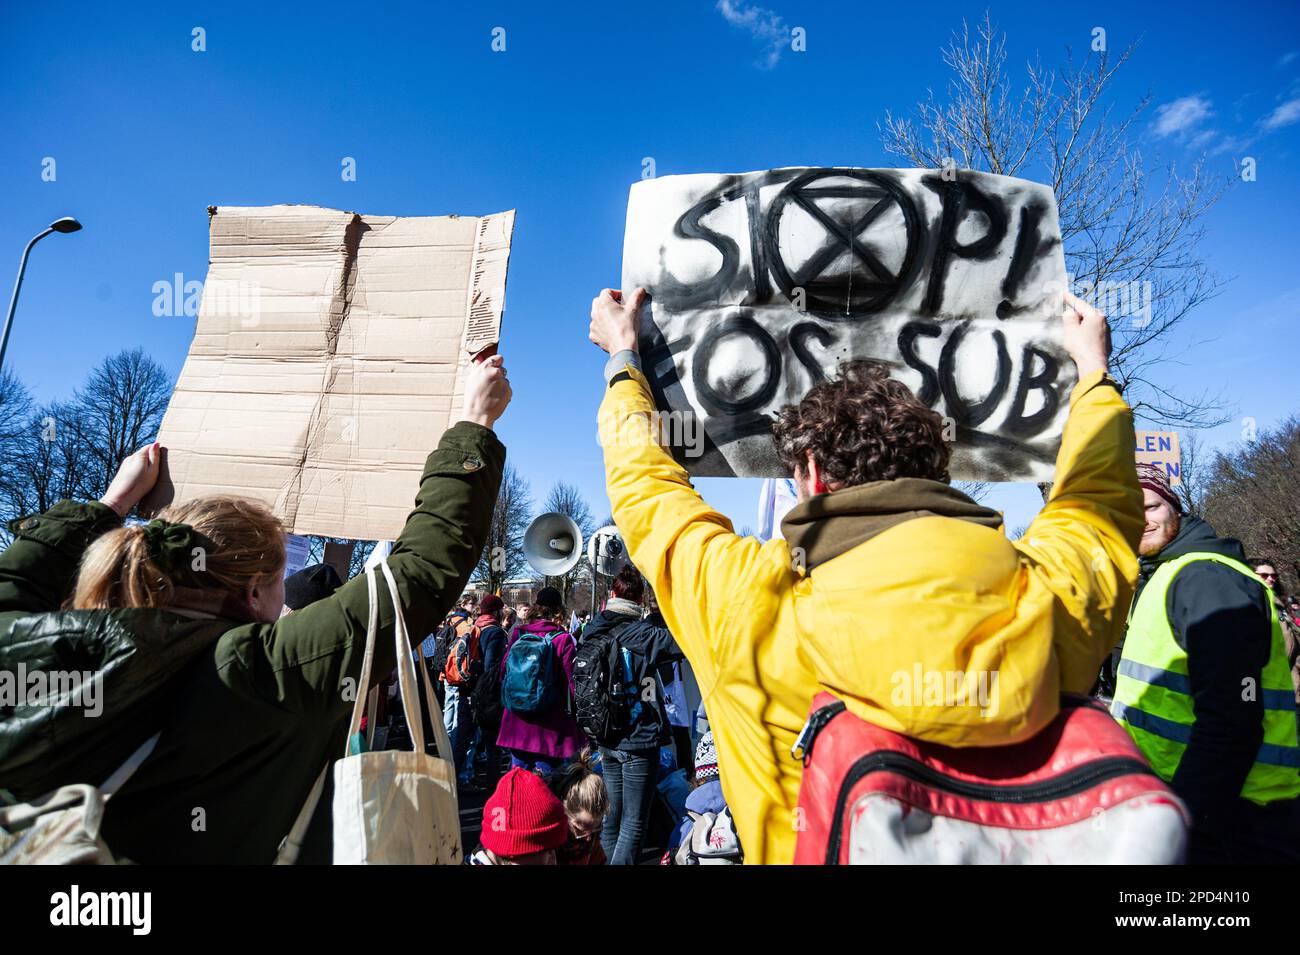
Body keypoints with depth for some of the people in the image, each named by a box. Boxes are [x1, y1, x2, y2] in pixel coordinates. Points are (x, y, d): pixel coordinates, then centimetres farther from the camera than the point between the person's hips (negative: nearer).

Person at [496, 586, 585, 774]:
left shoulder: (518, 634, 0)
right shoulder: (564, 640, -12)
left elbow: (503, 672, 8)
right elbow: (570, 681, -12)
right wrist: (573, 712, -1)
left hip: (516, 721, 4)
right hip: (549, 724, -4)